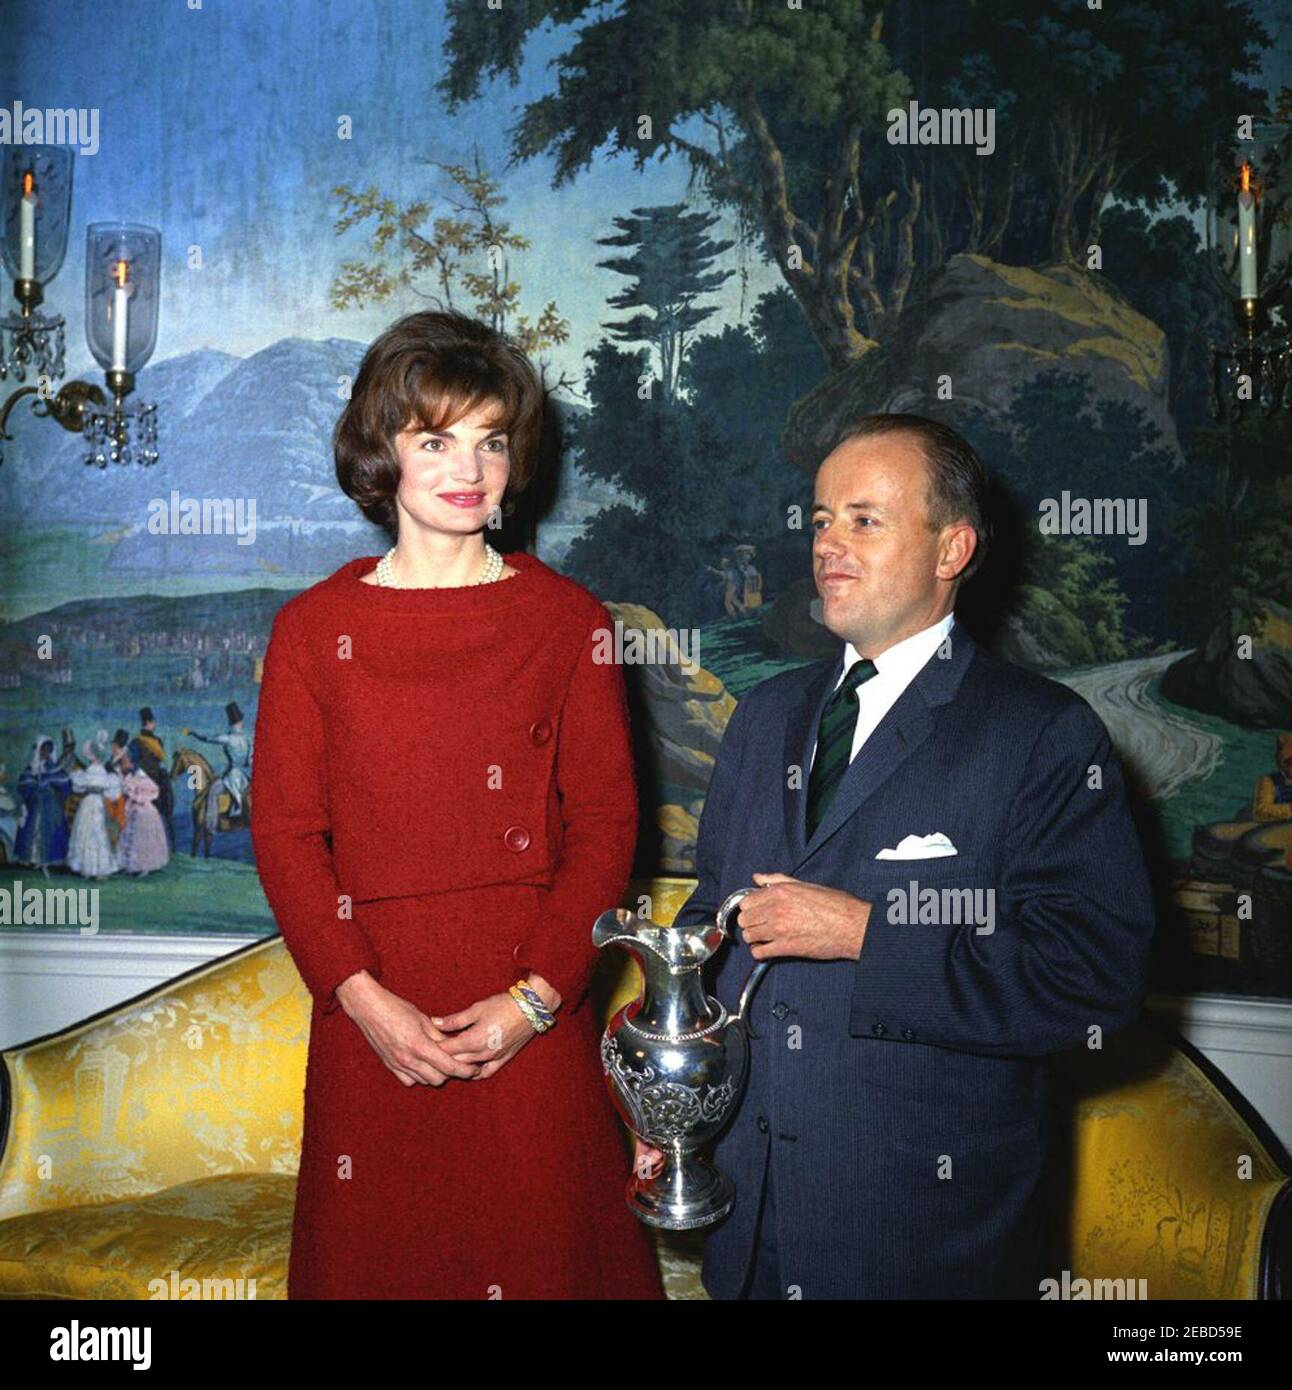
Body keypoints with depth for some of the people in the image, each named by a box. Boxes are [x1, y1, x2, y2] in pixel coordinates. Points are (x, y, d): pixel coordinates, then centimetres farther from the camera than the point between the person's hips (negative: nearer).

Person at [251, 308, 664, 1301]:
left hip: (532, 1025, 0)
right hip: (370, 1017, 1)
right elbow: (286, 834, 1)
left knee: (541, 1249, 9)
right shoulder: (313, 630, 3)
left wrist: (535, 999, -10)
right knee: (374, 1254, 13)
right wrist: (364, 997, -10)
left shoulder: (570, 622, 1)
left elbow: (606, 826, -1)